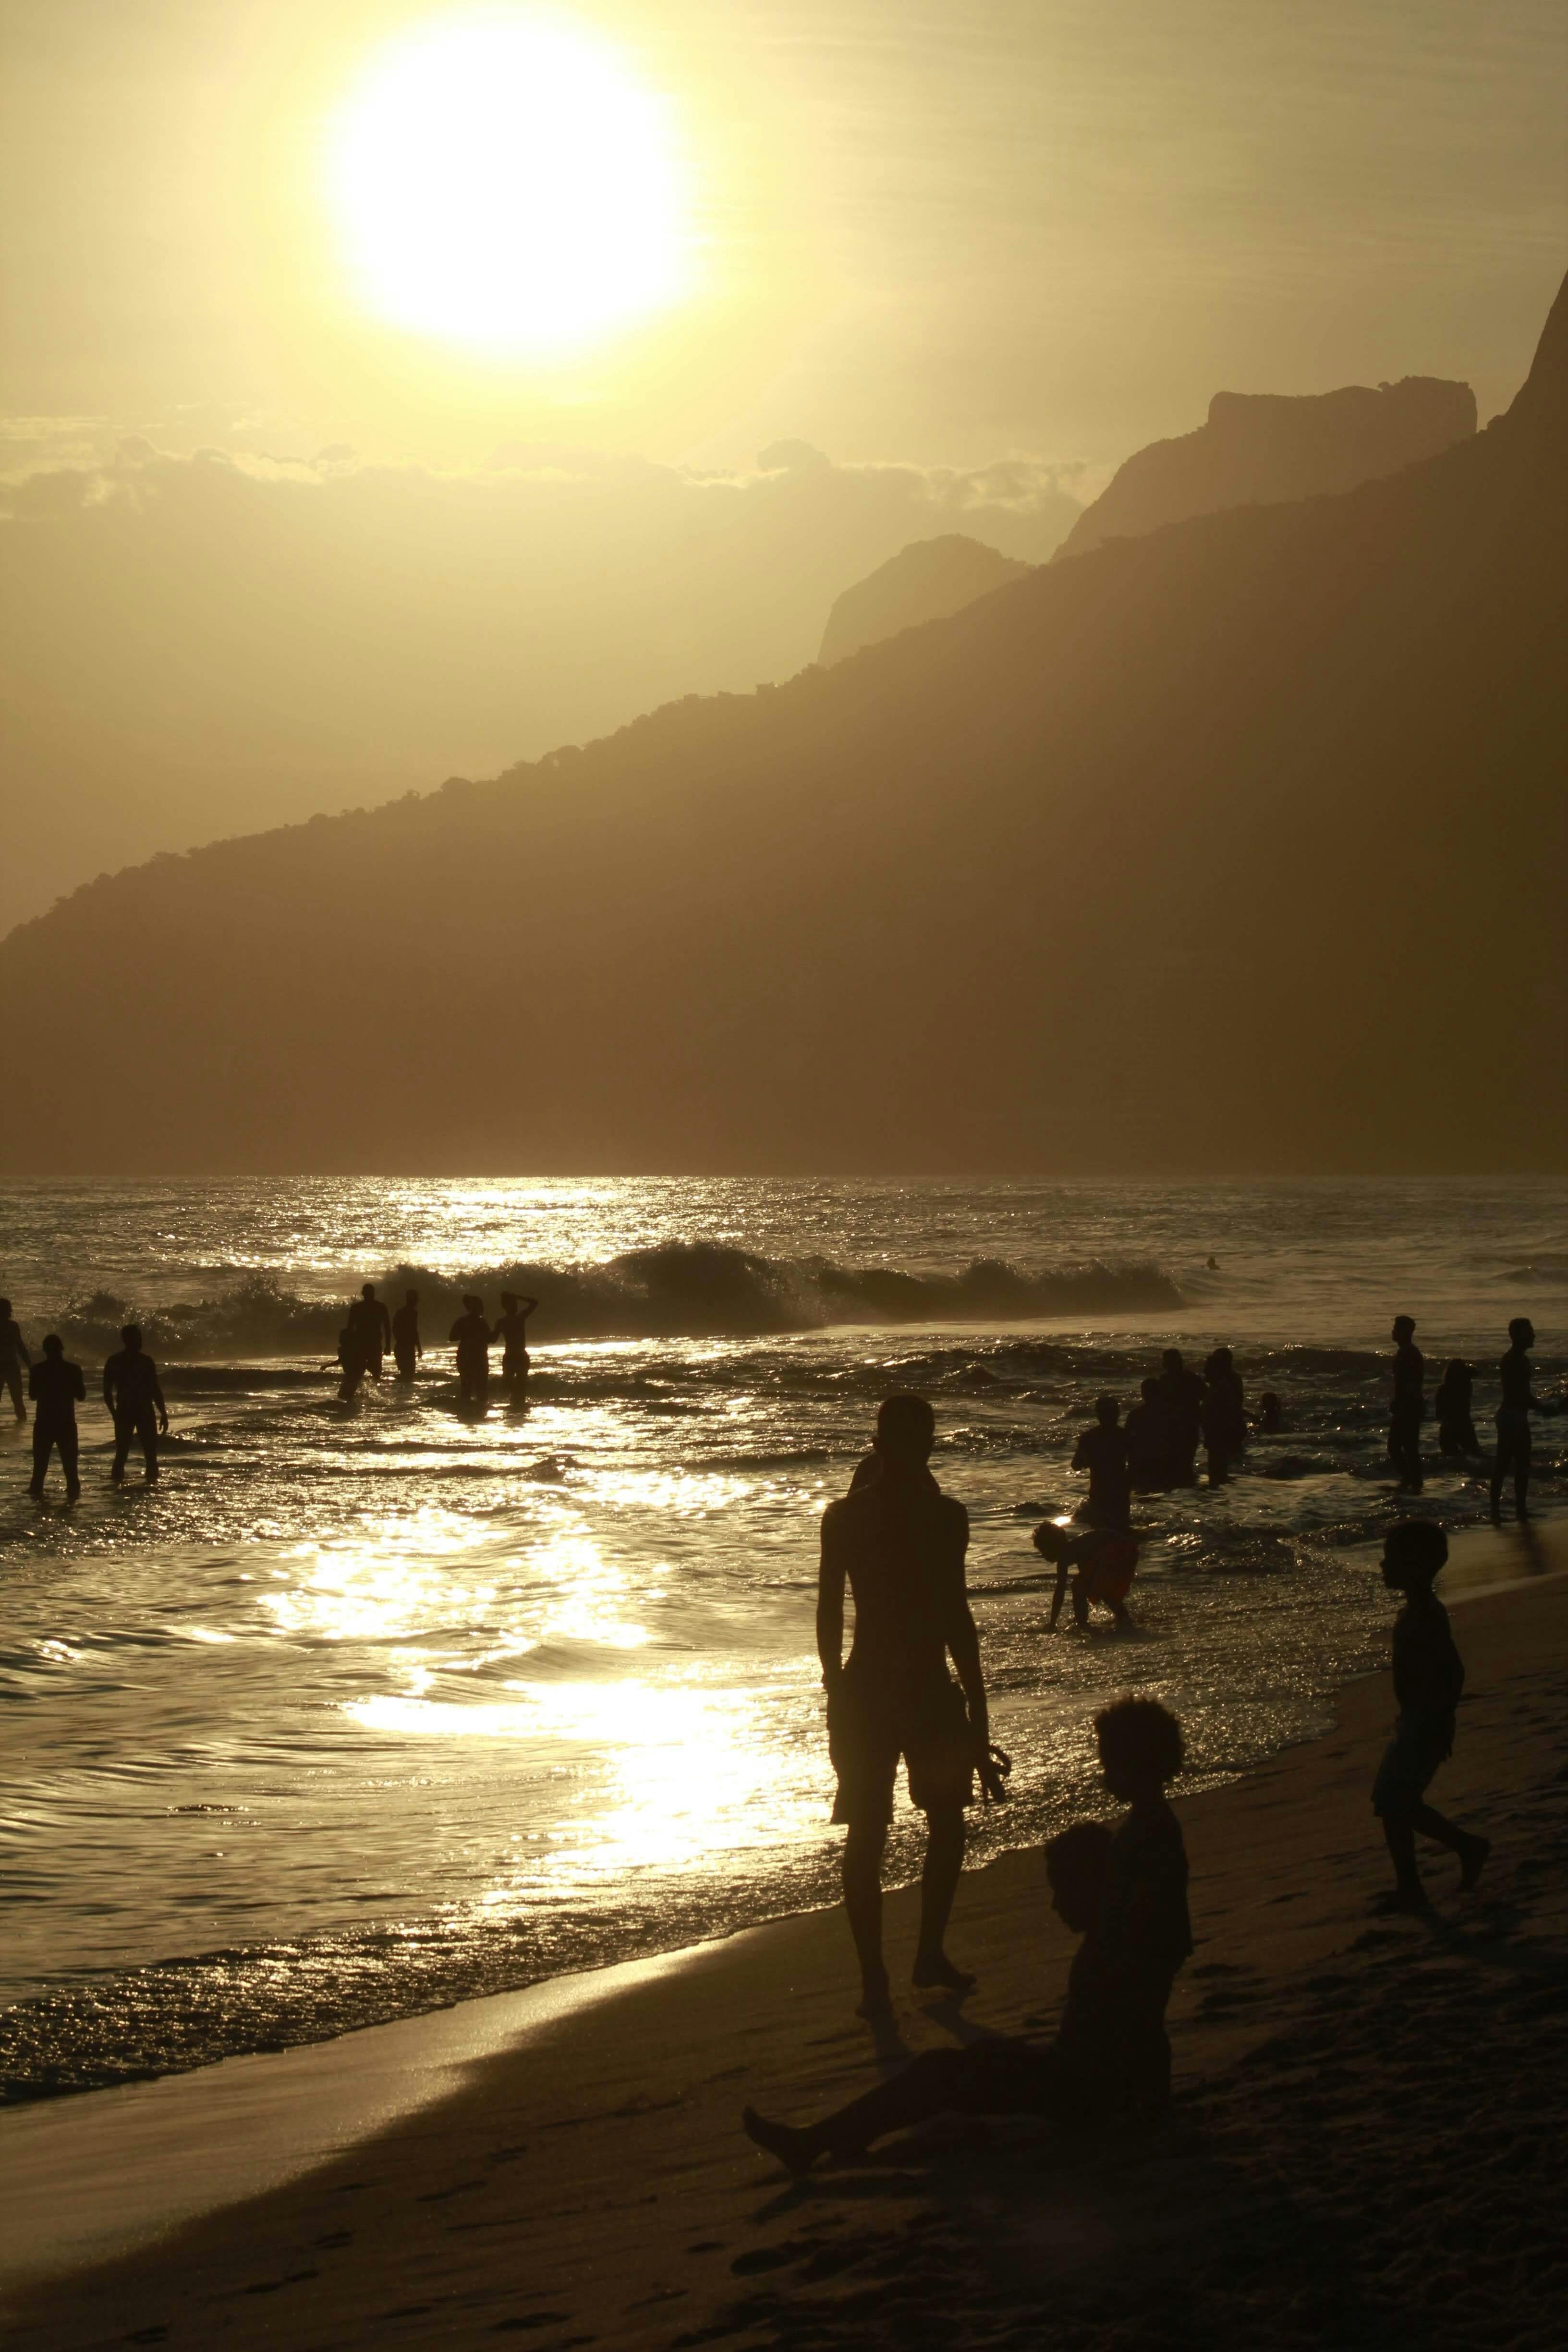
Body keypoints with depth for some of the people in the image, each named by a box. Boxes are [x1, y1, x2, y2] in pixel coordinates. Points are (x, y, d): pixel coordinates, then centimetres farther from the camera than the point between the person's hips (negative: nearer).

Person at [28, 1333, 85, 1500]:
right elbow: (81, 1396, -2)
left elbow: (33, 1395, 3)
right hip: (66, 1423, 0)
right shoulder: (73, 1370, -7)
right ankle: (73, 1490, 6)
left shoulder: (38, 1370, -6)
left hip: (44, 1422, 0)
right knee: (69, 1461, 9)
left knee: (41, 1461, 10)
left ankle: (37, 1491, 6)